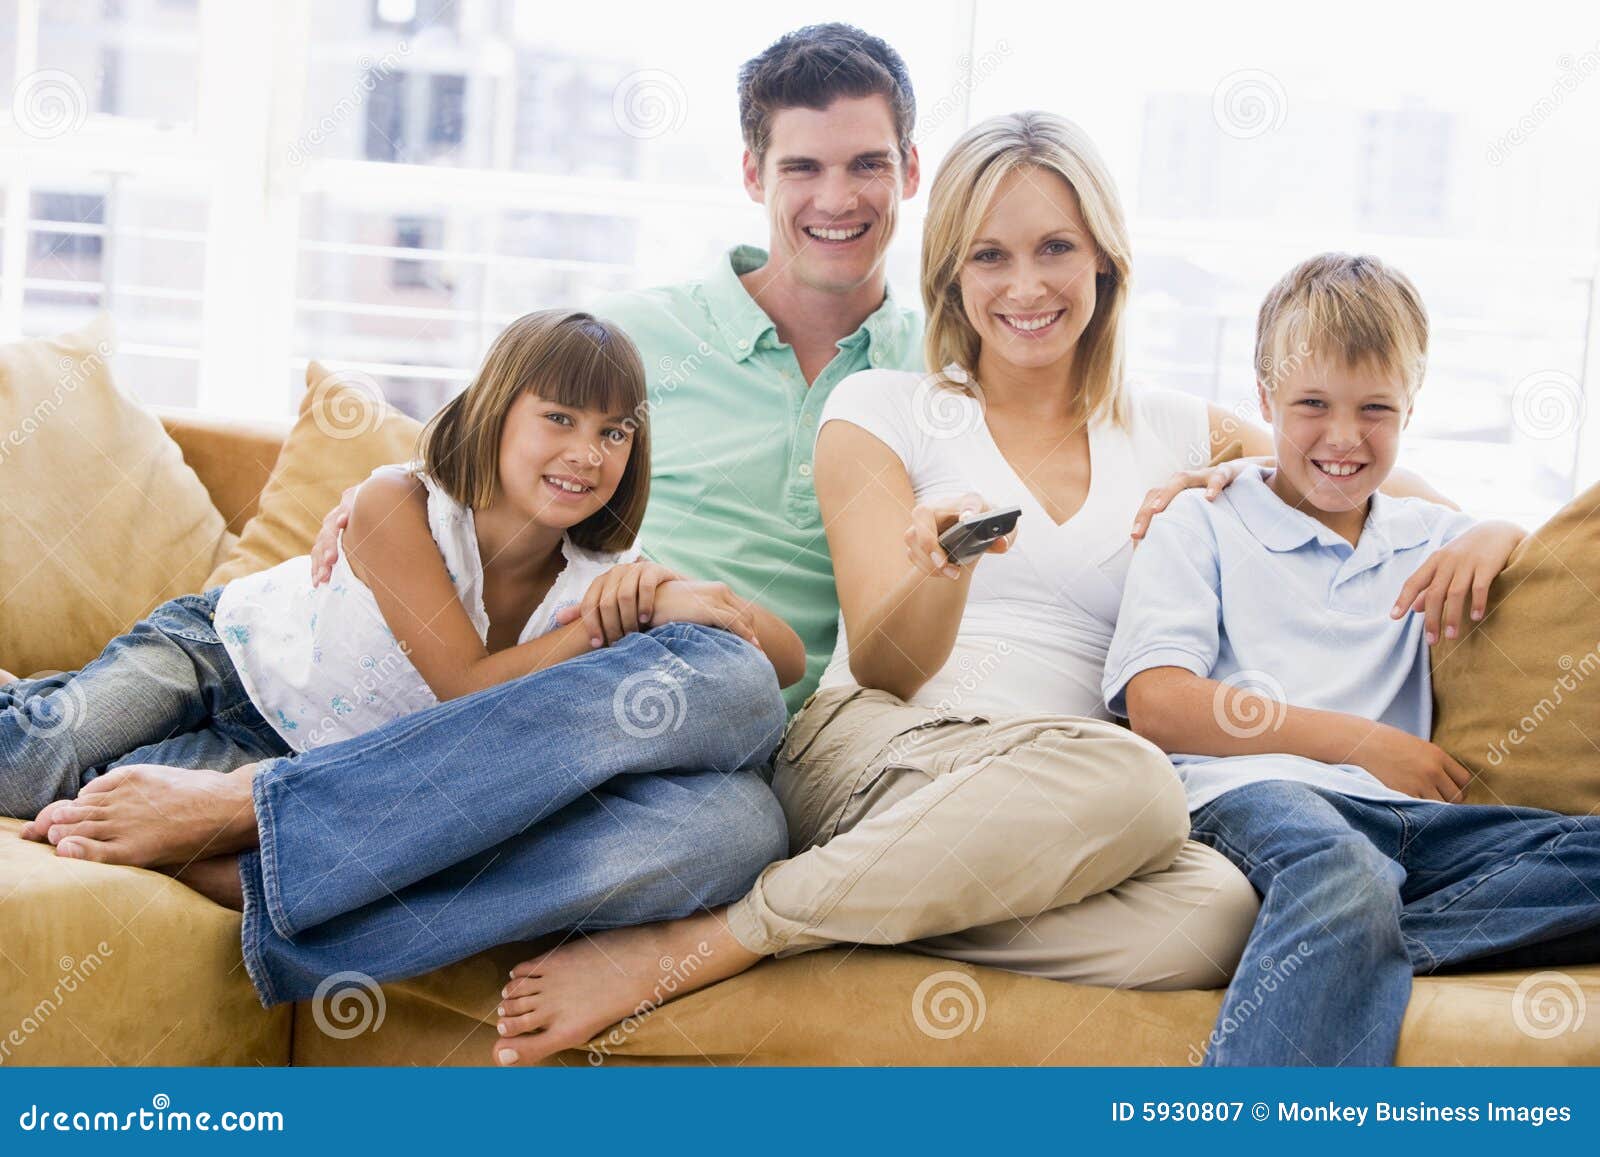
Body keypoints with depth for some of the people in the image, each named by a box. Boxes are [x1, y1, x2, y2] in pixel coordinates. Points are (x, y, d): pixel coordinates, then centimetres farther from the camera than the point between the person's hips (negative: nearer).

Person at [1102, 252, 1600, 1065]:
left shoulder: (1426, 539, 29)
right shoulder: (1200, 528, 15)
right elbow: (1156, 706, 1)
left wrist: (1501, 536, 5)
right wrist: (1362, 742, -5)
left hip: (1407, 811, 5)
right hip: (1255, 789, -5)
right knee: (1344, 872, -41)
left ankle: (1339, 953, -36)